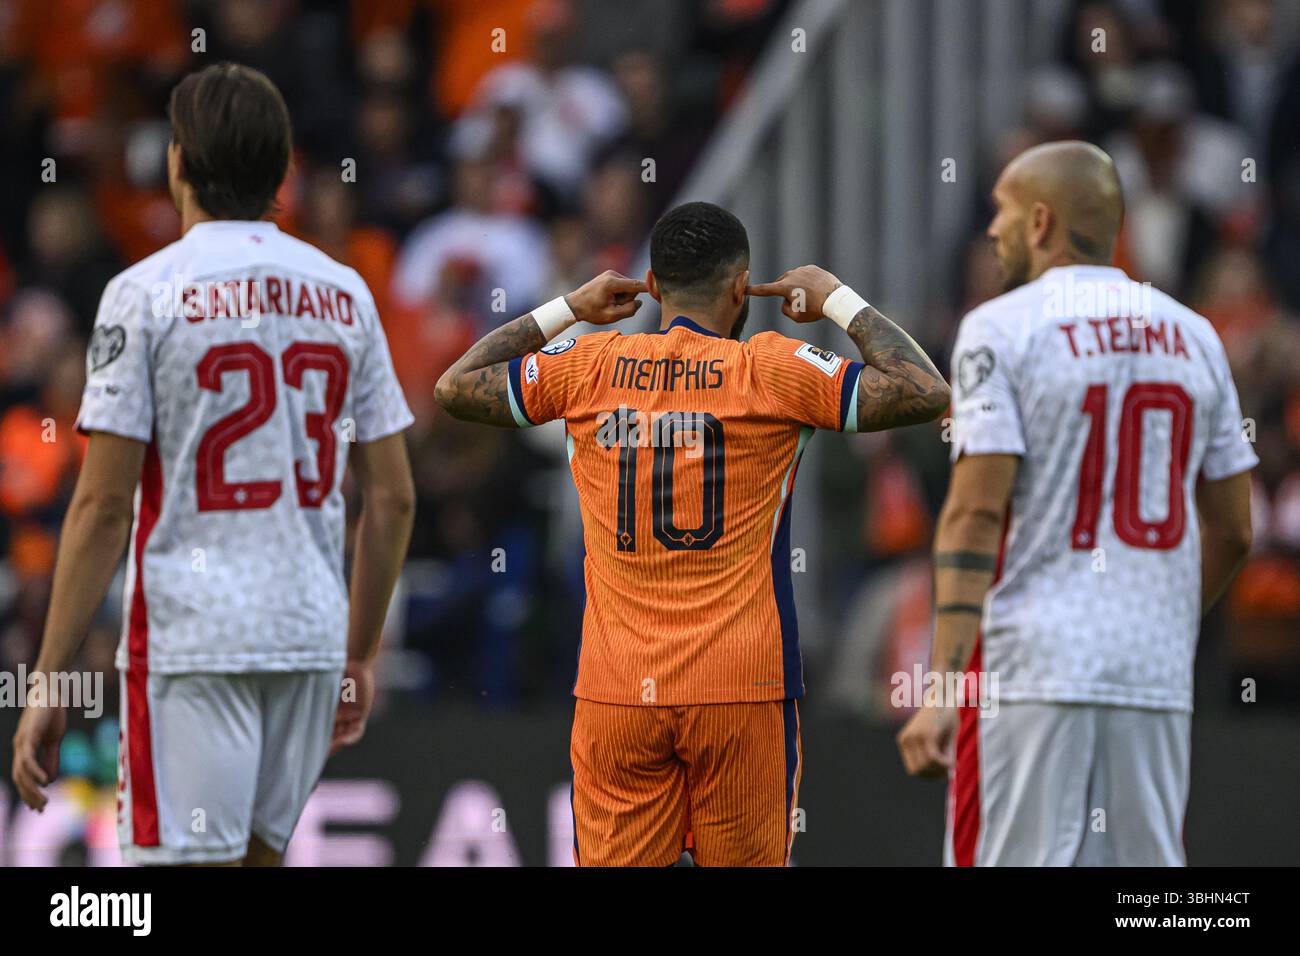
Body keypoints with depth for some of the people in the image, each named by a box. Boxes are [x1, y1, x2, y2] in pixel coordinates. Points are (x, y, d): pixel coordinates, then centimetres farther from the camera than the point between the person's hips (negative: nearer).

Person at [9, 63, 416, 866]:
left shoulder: (148, 293, -6)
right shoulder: (344, 294, 9)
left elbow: (103, 506, -10)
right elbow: (393, 498, 10)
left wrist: (50, 683, -7)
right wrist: (362, 655, 21)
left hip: (191, 641, -5)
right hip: (312, 637, 5)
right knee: (260, 852, 16)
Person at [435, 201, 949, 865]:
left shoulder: (586, 368, 4)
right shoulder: (773, 372, -4)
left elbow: (455, 387, 18)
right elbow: (926, 394, -3)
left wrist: (567, 310, 24)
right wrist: (840, 301, 8)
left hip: (615, 692, 2)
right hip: (741, 689, -2)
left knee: (613, 862, 4)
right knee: (745, 858, 3)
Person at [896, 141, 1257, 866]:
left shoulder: (1001, 329, -3)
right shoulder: (1193, 337, 13)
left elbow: (977, 513, -12)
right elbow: (1233, 532, 15)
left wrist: (942, 688, -15)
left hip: (1031, 670, -5)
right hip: (1158, 682, 5)